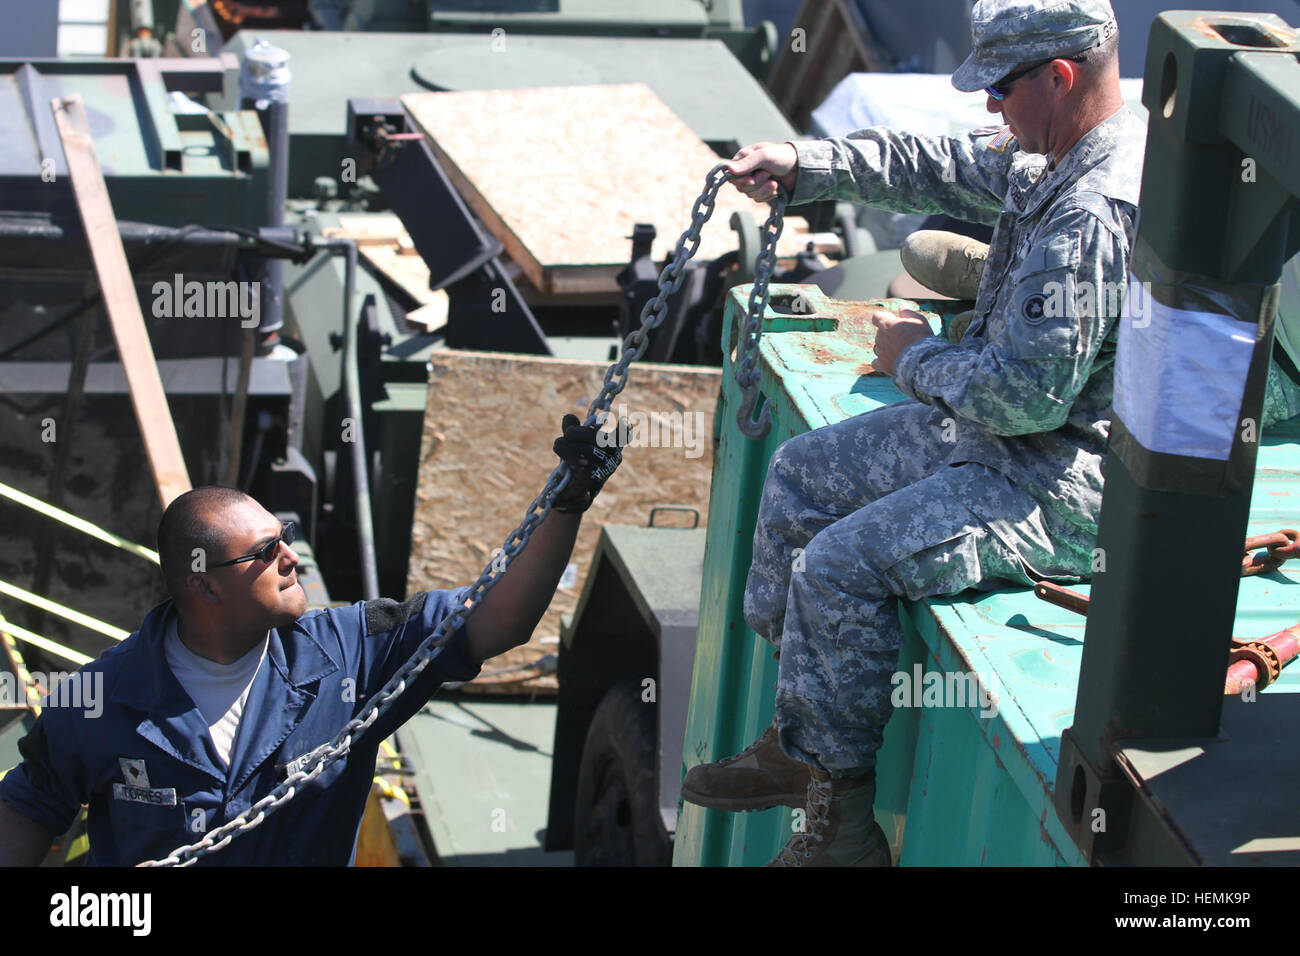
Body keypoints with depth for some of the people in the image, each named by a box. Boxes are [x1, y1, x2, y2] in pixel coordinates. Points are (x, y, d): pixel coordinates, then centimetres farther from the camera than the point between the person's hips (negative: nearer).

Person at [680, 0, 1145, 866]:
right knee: (802, 474, 15)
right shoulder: (1054, 159, 4)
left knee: (843, 563, -20)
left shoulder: (1095, 216, -29)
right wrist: (802, 165, 7)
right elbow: (944, 166, 18)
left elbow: (1028, 392, -29)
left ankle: (843, 819, -5)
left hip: (1065, 488, -12)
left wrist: (917, 359, -11)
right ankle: (798, 744, 20)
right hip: (997, 434, 12)